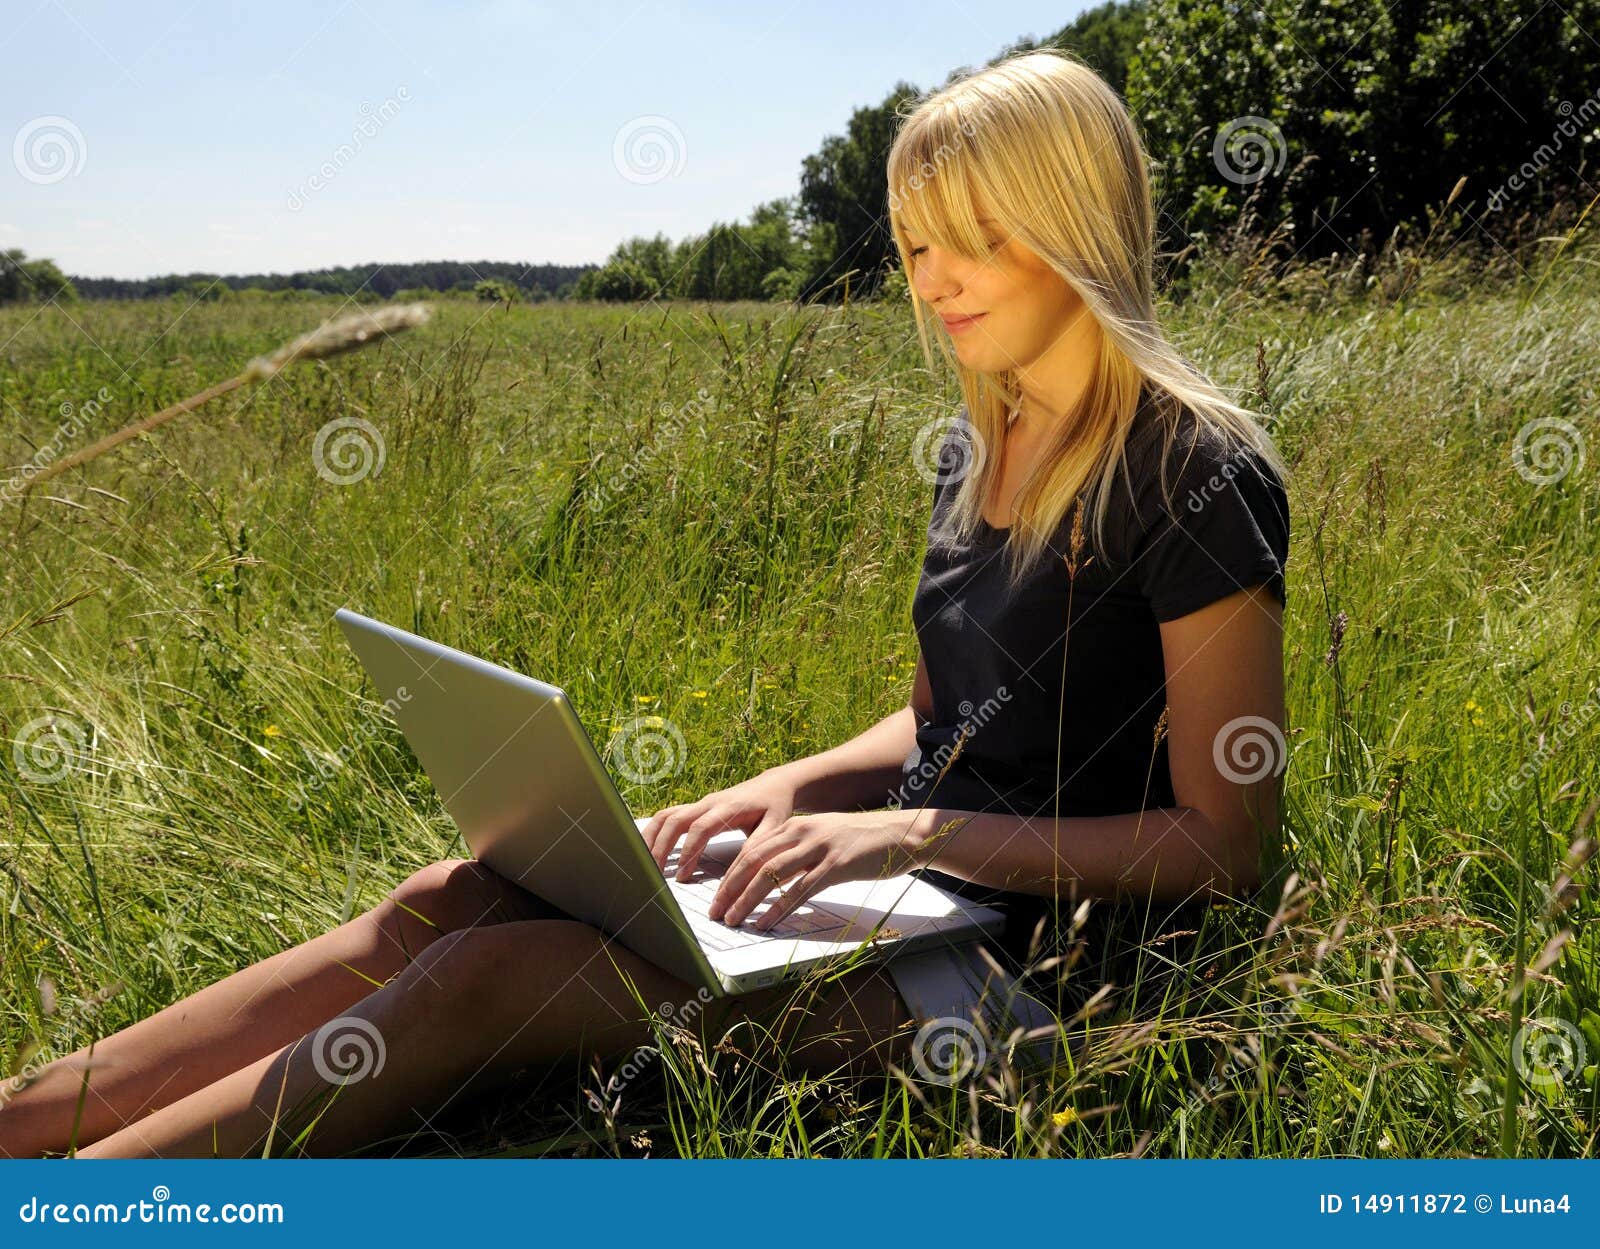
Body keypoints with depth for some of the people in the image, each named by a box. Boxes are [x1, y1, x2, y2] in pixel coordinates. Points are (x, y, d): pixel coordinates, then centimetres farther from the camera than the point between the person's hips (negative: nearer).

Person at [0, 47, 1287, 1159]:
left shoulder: (1195, 476, -14)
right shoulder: (974, 448, 10)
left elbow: (1222, 845, -14)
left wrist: (916, 831, -20)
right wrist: (789, 789, 0)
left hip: (1015, 955, -7)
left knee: (491, 975, -21)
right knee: (453, 900, -10)